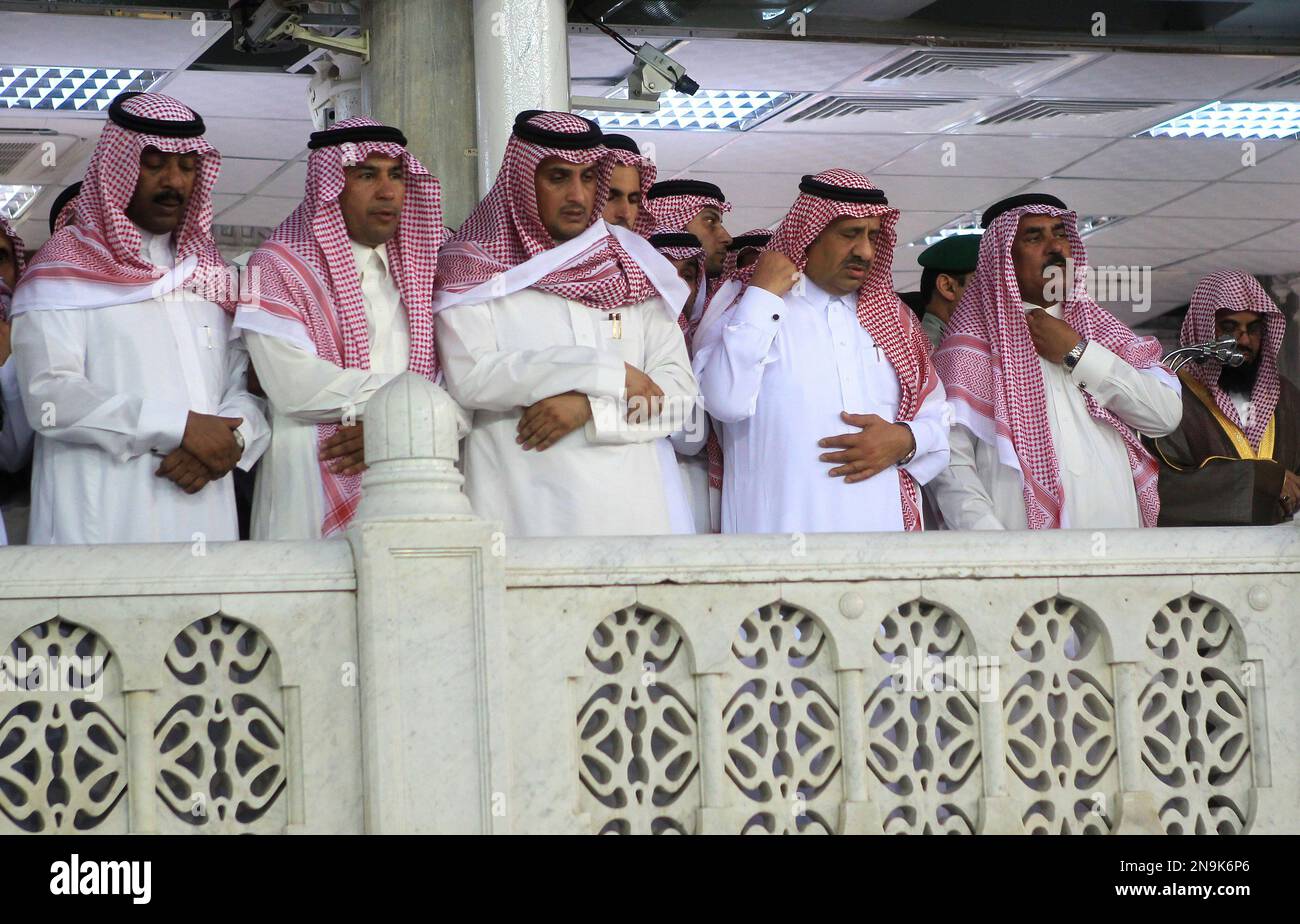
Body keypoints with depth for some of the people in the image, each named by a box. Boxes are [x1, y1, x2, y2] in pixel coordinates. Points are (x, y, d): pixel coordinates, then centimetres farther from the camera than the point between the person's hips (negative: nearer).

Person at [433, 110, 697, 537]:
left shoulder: (631, 269, 13)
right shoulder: (473, 268, 4)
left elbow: (678, 390, 5)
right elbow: (469, 377, -13)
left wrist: (589, 407, -12)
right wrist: (610, 374, -11)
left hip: (627, 510, 3)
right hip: (519, 513, -3)